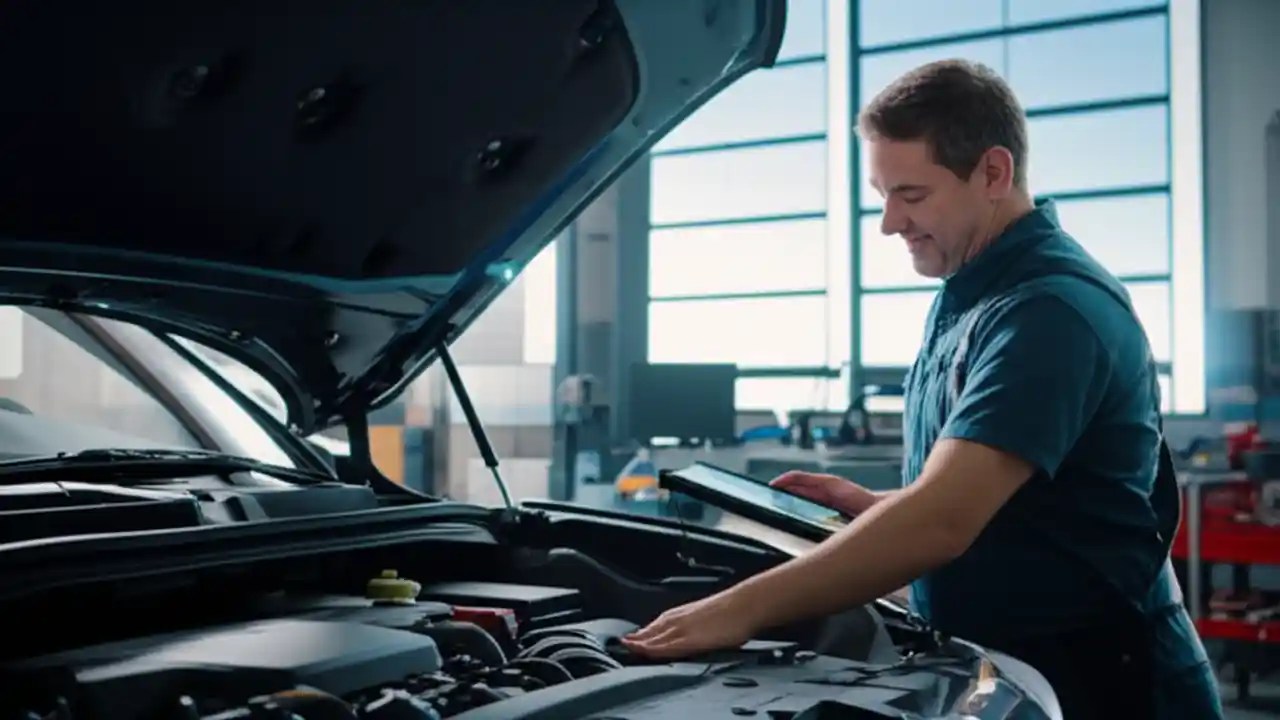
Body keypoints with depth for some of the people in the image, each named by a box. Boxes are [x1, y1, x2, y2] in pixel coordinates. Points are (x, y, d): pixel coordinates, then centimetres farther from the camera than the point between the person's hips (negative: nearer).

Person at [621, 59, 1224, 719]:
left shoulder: (1050, 309, -22)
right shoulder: (968, 296, 9)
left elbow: (942, 523, -31)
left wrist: (744, 610, -32)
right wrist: (869, 506, 3)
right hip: (992, 664, 8)